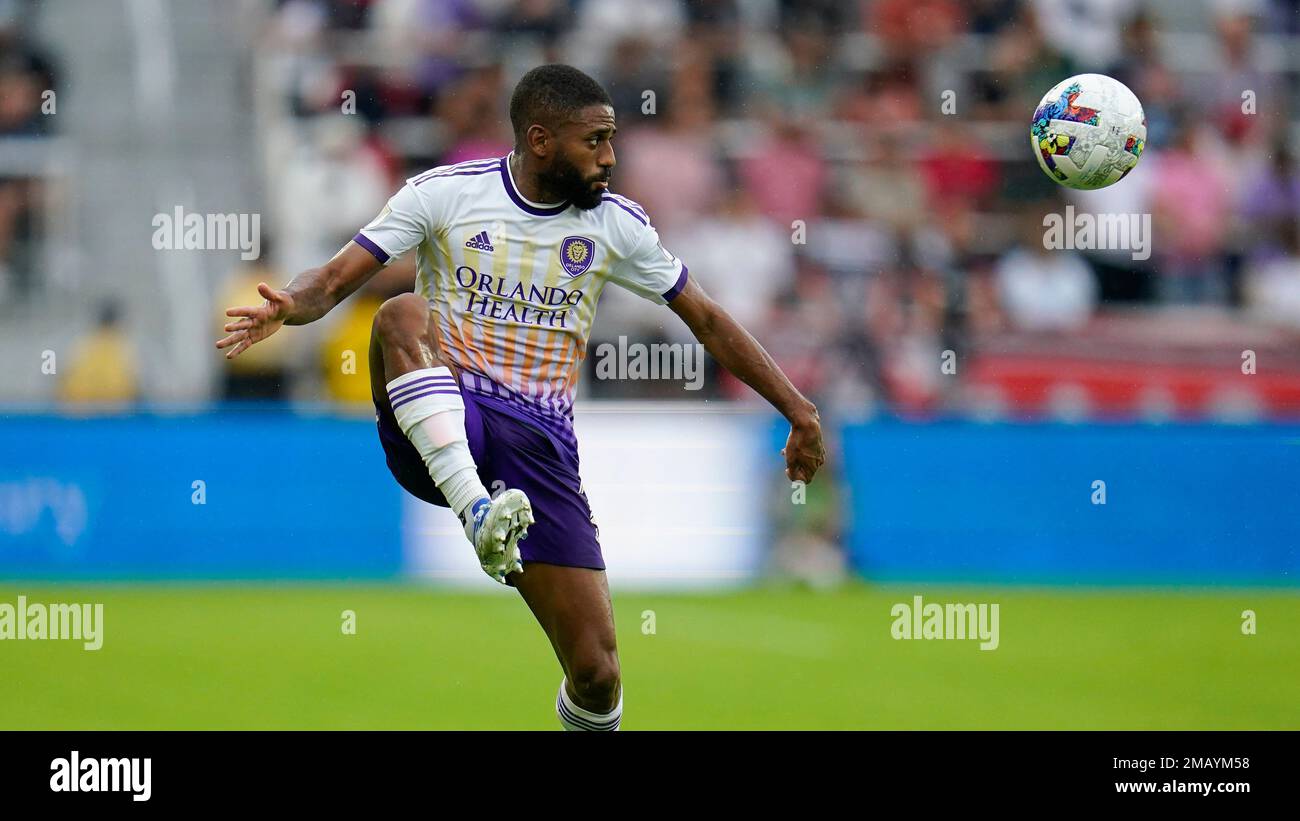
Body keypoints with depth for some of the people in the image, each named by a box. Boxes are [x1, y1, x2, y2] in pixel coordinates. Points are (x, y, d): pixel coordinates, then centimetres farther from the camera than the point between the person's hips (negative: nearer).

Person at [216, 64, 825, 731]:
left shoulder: (616, 225, 6)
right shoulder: (444, 194, -2)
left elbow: (708, 322, 14)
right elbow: (336, 279, -7)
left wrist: (797, 409, 11)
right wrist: (289, 304, -30)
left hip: (538, 442, 2)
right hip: (436, 433, -2)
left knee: (596, 675, -9)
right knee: (403, 314, -34)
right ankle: (476, 510, -43)